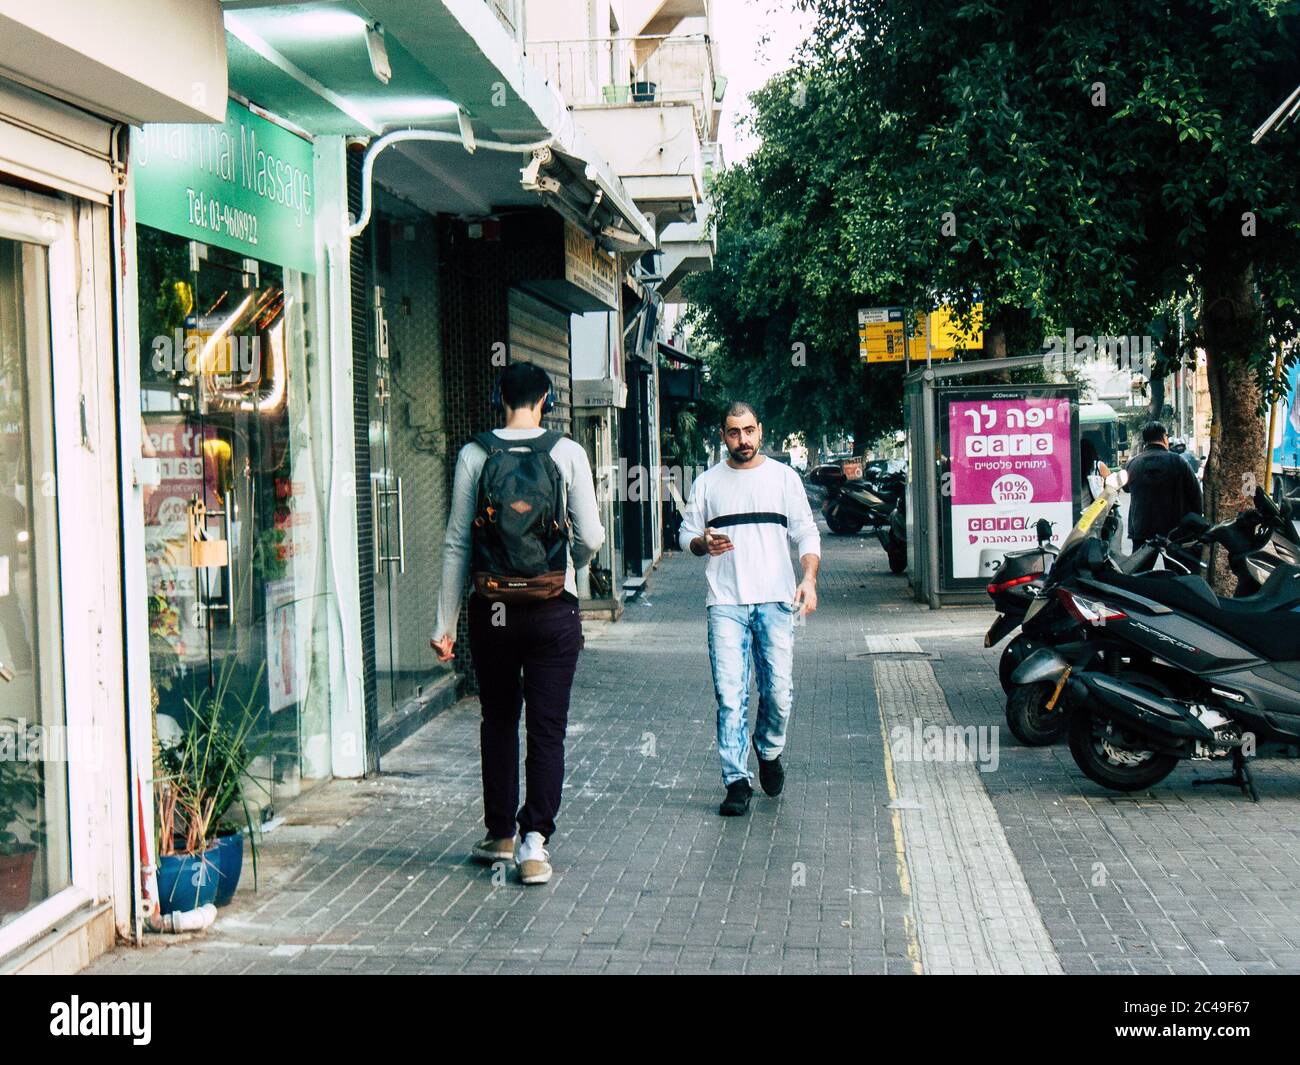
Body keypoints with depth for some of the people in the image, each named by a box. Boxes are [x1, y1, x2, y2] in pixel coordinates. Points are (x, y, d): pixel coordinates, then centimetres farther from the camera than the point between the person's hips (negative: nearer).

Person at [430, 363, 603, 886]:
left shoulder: (474, 455, -1)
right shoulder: (567, 453, -5)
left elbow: (457, 543, 1)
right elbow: (591, 538, -5)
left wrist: (444, 622, 6)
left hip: (491, 609, 2)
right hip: (553, 611, -1)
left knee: (498, 721, 15)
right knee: (547, 726, 4)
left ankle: (500, 833, 24)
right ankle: (534, 841, -3)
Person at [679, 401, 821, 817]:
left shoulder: (783, 477, 10)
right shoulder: (707, 483, 11)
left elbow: (806, 533, 8)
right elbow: (687, 534, 15)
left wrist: (809, 579, -8)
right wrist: (703, 544, -9)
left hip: (775, 599, 0)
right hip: (725, 602, 0)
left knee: (779, 691, -2)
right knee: (730, 694, -7)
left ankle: (769, 751, 27)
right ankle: (737, 781, -2)